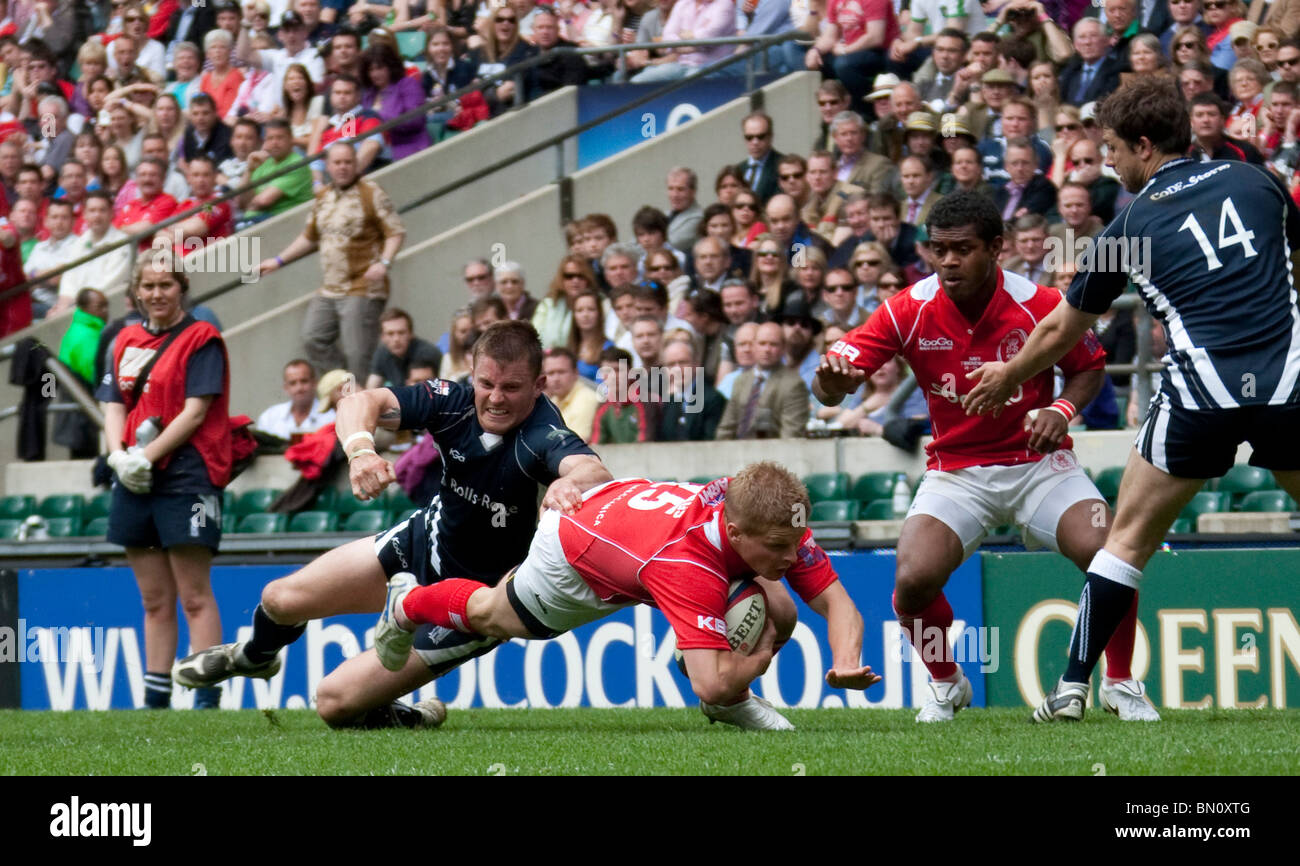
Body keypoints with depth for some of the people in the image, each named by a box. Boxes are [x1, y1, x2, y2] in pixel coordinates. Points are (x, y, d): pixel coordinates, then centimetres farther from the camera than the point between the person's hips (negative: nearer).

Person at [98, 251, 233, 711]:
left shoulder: (201, 339, -3)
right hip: (135, 482, 6)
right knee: (155, 600, 9)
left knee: (194, 597, -8)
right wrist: (118, 454, -8)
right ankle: (154, 700, 12)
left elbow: (195, 413, -11)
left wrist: (147, 456, -17)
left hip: (186, 477, -6)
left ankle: (207, 699, -10)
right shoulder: (128, 341, 16)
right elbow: (113, 405, 11)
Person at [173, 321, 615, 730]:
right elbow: (361, 402, -21)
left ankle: (404, 717, 25)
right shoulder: (456, 401, -18)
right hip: (424, 543, 5)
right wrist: (360, 446, -43)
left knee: (335, 702, -10)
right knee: (282, 599, 10)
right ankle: (254, 657, 48)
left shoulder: (542, 435, -35)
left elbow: (595, 472, -55)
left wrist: (571, 482, -79)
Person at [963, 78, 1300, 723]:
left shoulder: (1131, 225, 8)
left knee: (1130, 534, 11)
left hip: (1202, 389, -2)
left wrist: (1007, 377, 37)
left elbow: (1060, 330, 19)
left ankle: (1073, 686, 8)